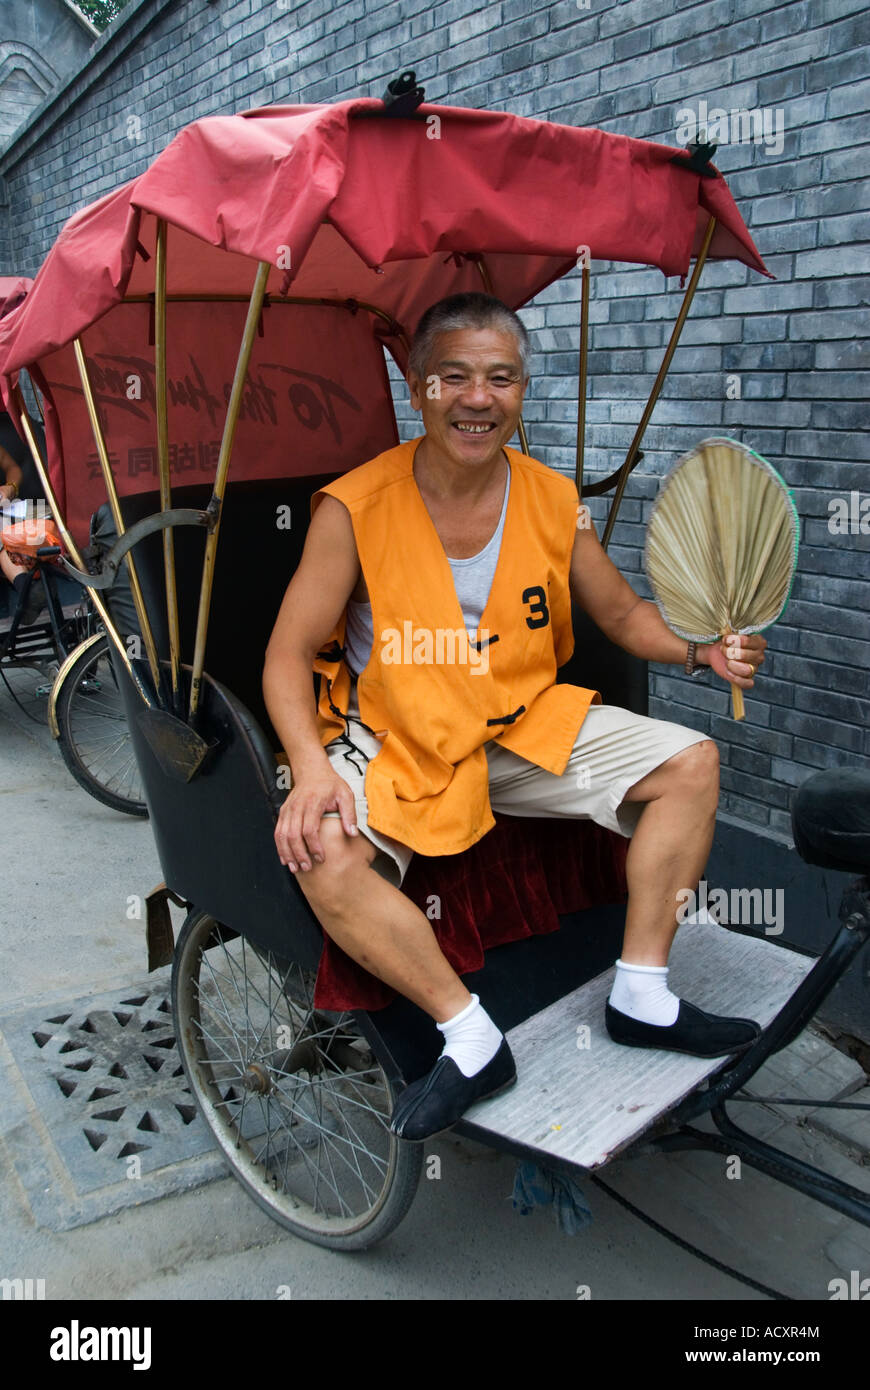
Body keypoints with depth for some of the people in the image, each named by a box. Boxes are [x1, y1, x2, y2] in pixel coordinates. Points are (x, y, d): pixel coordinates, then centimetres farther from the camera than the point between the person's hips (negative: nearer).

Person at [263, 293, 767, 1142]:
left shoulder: (554, 501, -2)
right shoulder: (354, 508, -13)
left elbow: (623, 615, 10)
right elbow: (290, 655, -12)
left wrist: (701, 650, -11)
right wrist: (313, 770, -28)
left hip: (526, 727, 4)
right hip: (393, 744, -3)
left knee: (690, 762, -7)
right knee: (322, 854, -31)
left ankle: (641, 995, 2)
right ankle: (471, 1039, -13)